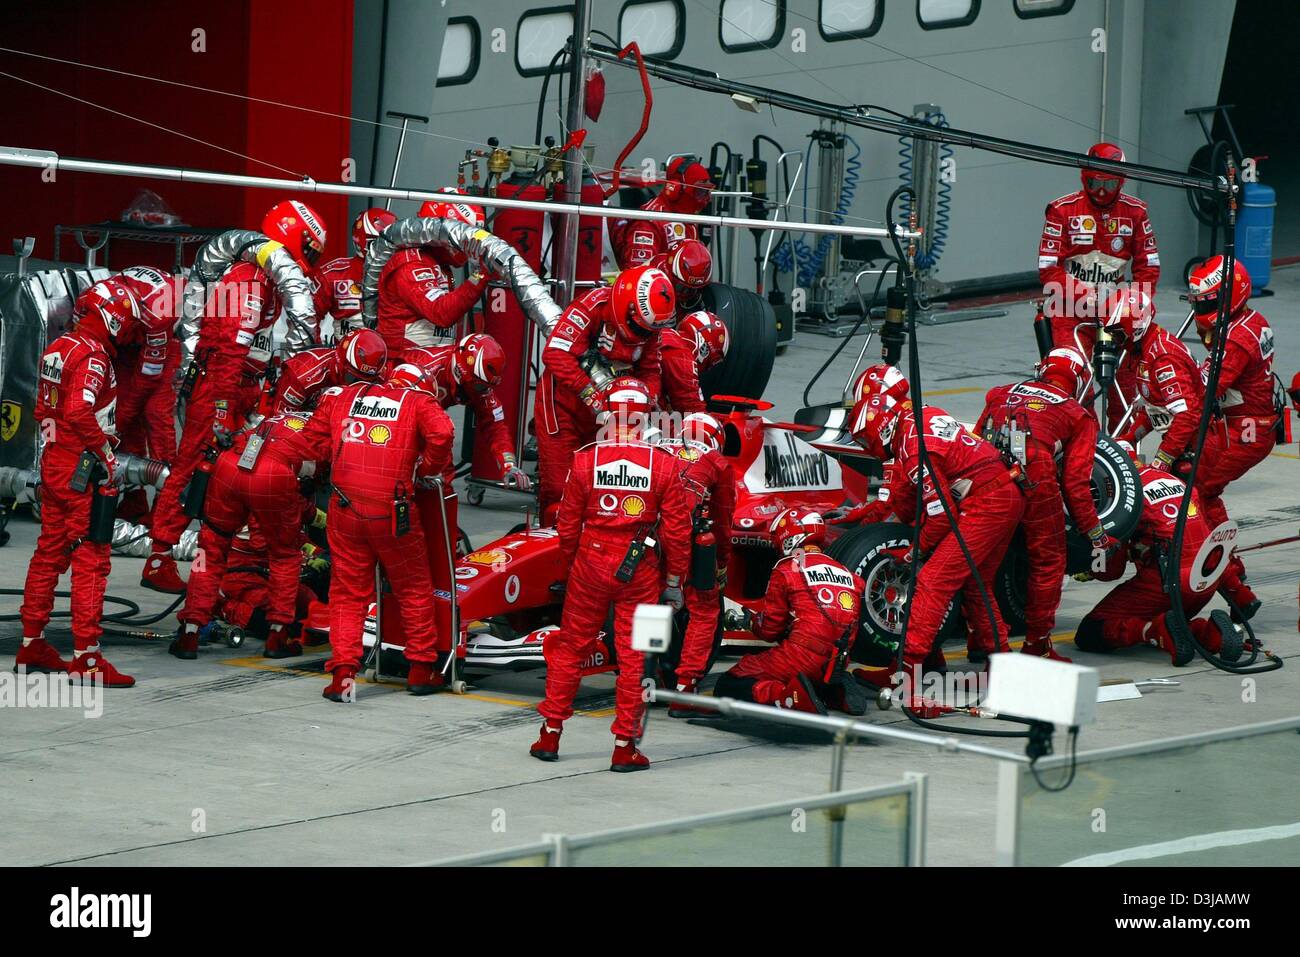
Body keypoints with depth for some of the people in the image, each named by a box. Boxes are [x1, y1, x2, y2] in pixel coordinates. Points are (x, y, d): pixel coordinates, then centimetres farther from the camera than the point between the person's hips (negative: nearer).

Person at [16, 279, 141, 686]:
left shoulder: (58, 348, 12)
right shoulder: (92, 355, -16)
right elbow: (80, 413, -25)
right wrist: (107, 455, -16)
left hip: (53, 464, 9)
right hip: (82, 470, -9)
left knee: (50, 552, 16)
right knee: (91, 559, -7)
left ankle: (32, 644, 23)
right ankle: (87, 658, -8)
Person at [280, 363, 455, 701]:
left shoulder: (341, 397, 16)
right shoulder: (419, 402, 7)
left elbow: (311, 444, 14)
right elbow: (441, 434, -12)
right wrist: (428, 468, 4)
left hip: (345, 508, 2)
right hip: (393, 512, -2)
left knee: (347, 594, 10)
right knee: (415, 589, 15)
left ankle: (343, 673, -2)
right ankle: (420, 670, 19)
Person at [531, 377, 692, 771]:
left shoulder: (585, 460, -5)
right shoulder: (663, 464, -8)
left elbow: (568, 524, 2)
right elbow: (677, 529, -4)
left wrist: (569, 565, 18)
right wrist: (674, 580, 7)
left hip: (591, 562, 1)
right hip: (641, 573, -1)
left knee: (570, 648, 13)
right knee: (633, 657, 6)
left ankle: (550, 734, 18)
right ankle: (624, 746, 8)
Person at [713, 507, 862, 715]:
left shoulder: (786, 571, 1)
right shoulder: (847, 574, 17)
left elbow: (769, 630, 4)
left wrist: (751, 621, 26)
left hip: (802, 654, -7)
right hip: (836, 664, 7)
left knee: (727, 687, -2)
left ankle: (792, 697, -27)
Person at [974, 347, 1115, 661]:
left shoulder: (1001, 395, 27)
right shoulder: (1078, 416, 16)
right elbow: (1075, 482, 10)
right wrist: (1096, 534, 16)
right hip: (1036, 484, -4)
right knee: (1048, 563, 11)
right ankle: (1037, 647, 14)